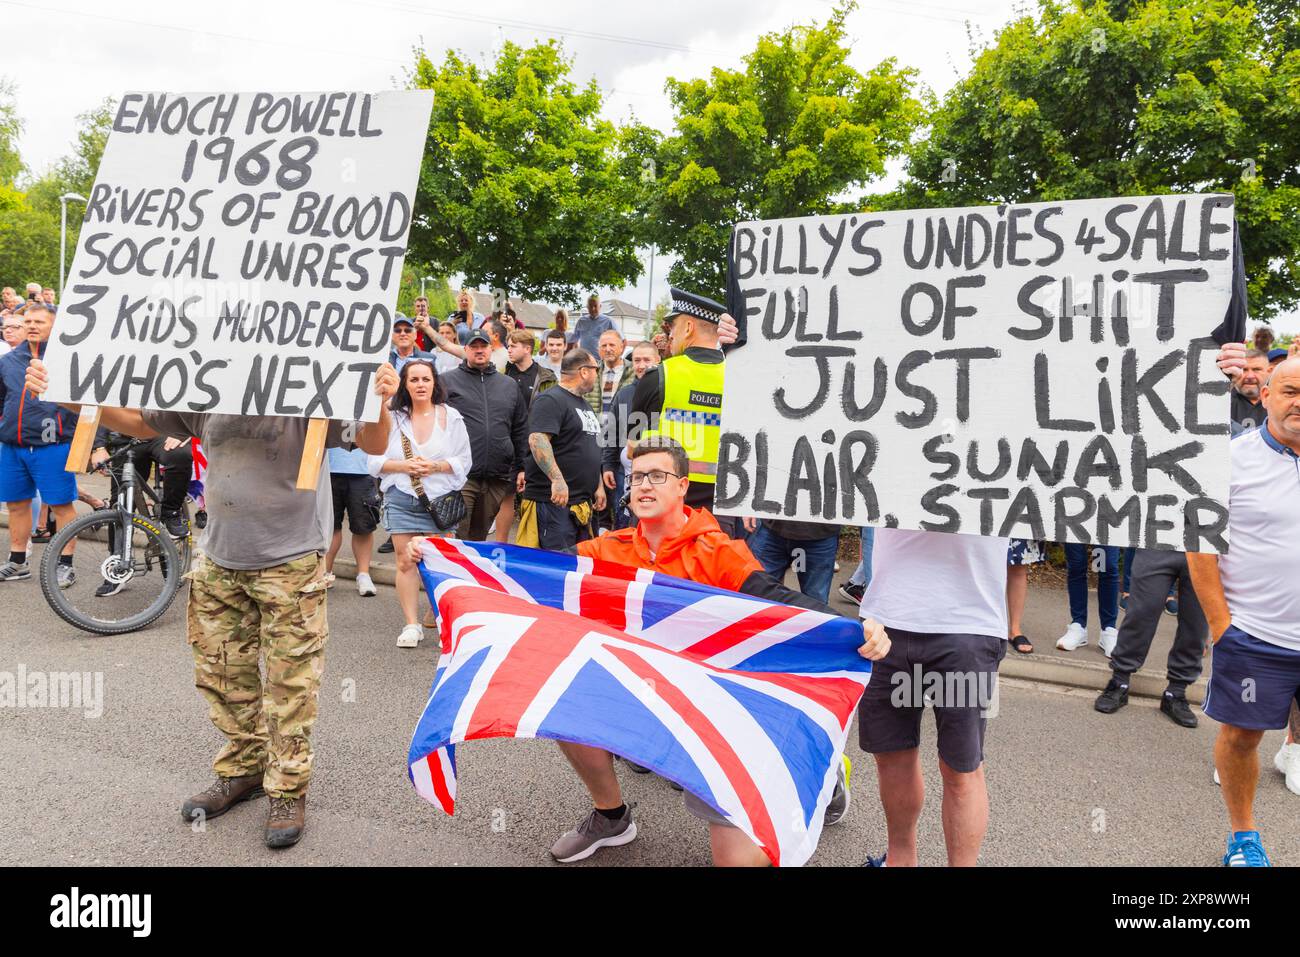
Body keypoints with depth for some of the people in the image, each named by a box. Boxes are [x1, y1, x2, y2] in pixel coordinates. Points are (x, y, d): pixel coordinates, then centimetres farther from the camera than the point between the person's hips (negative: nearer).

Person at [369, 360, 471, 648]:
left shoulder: (450, 417, 4)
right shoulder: (392, 417, 5)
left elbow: (464, 462, 3)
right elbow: (375, 460, 4)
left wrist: (435, 466, -12)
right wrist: (404, 466, -12)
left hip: (440, 498, -1)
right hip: (401, 498, 1)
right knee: (406, 562, 1)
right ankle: (411, 624, 9)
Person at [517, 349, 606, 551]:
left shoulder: (584, 404, 21)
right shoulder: (551, 400, -10)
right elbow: (537, 439, -24)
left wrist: (599, 486, 21)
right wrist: (557, 479, -33)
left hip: (583, 502, 9)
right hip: (553, 501, -9)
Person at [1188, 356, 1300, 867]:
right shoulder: (1232, 457, -5)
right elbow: (1200, 543, -5)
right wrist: (1219, 621, -9)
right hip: (1253, 634, -2)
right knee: (1241, 734, 9)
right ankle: (1243, 836, 29)